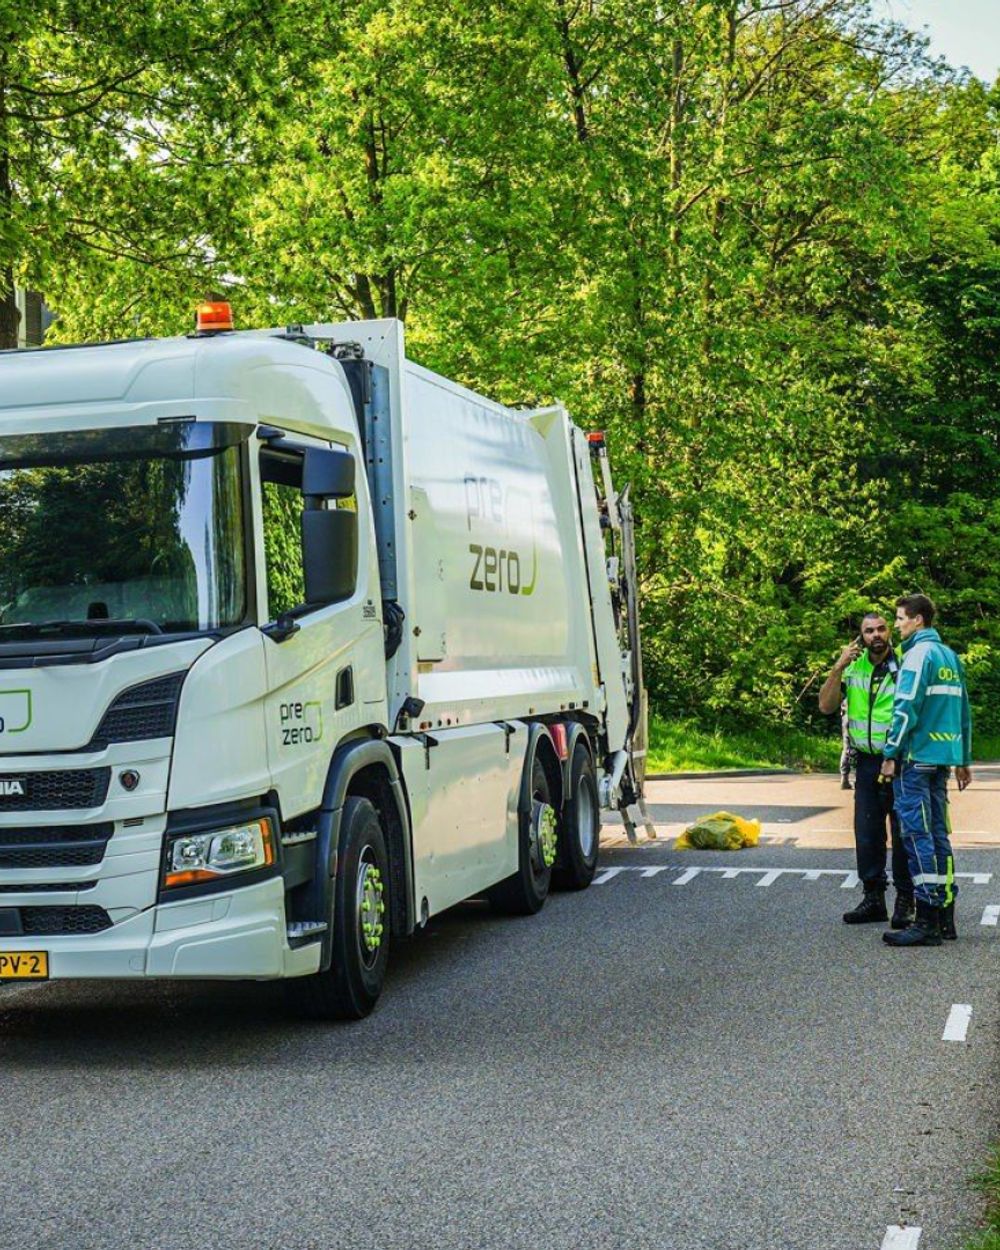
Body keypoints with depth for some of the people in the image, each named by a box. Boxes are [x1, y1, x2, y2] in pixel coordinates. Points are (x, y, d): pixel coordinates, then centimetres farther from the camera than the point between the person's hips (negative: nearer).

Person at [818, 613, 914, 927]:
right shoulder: (853, 667, 6)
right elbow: (826, 706, 0)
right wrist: (838, 667, -11)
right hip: (867, 763, 5)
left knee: (903, 833, 1)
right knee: (867, 833, 8)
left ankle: (905, 902, 9)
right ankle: (873, 898, 18)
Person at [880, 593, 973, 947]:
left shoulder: (919, 654, -10)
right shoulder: (950, 656, 16)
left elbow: (906, 709, -16)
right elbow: (963, 712, 19)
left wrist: (891, 754, -12)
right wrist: (963, 760, 22)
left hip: (915, 758, -9)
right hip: (943, 758, 9)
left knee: (917, 835, -8)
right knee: (938, 833, 12)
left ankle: (927, 922, -10)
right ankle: (945, 917, 14)